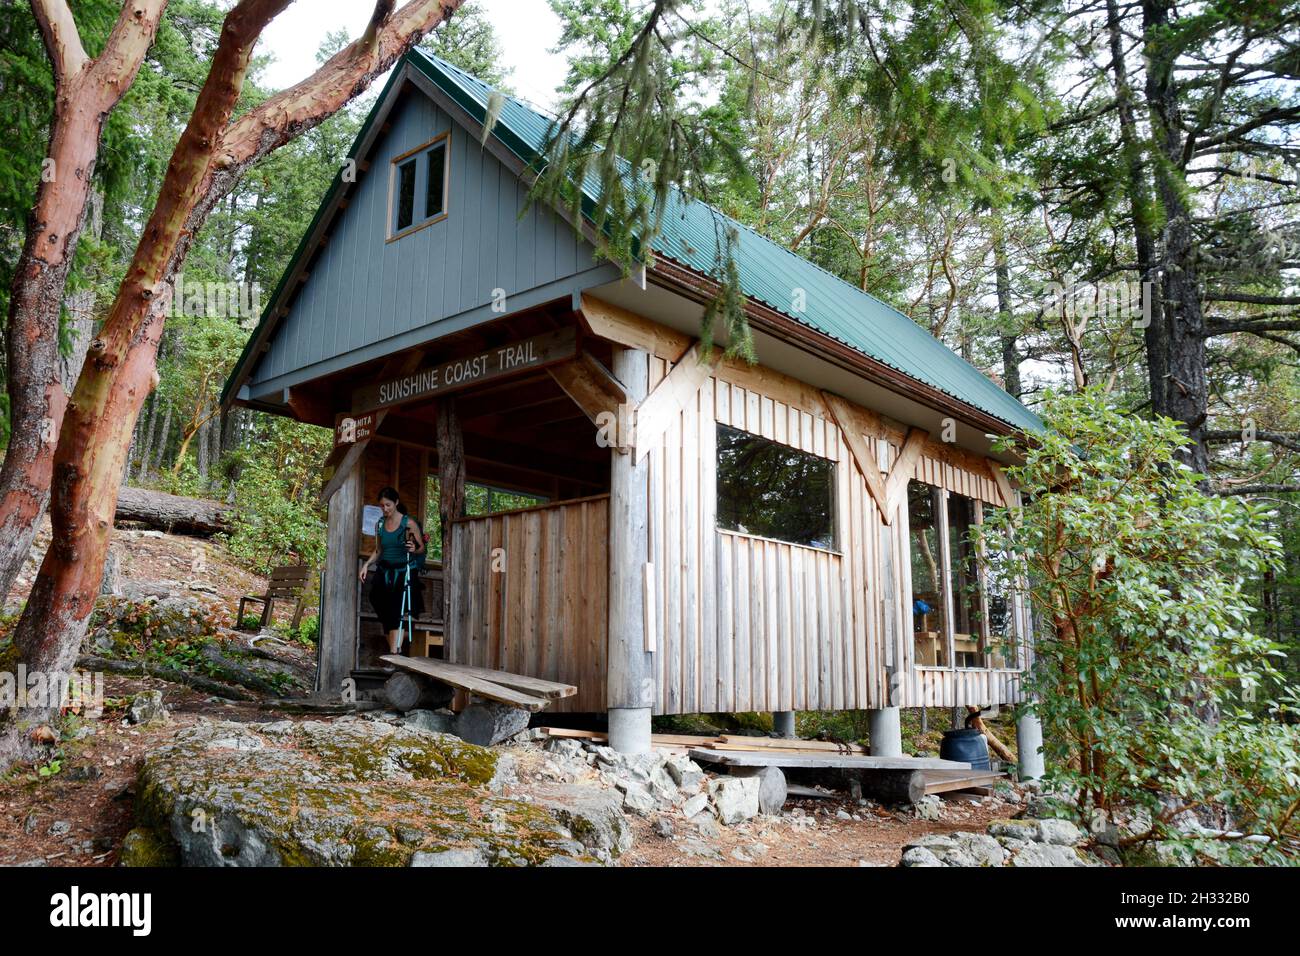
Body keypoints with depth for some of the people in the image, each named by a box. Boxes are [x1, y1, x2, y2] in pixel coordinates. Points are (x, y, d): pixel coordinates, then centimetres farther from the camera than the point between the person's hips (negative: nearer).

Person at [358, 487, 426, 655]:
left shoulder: (409, 523, -5)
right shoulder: (379, 524, 9)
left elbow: (422, 547, -2)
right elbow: (378, 551, 17)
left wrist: (414, 549, -23)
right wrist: (367, 564, 2)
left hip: (404, 573, -5)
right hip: (384, 573, 5)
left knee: (396, 613, -15)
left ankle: (393, 653, -18)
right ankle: (396, 649, 13)